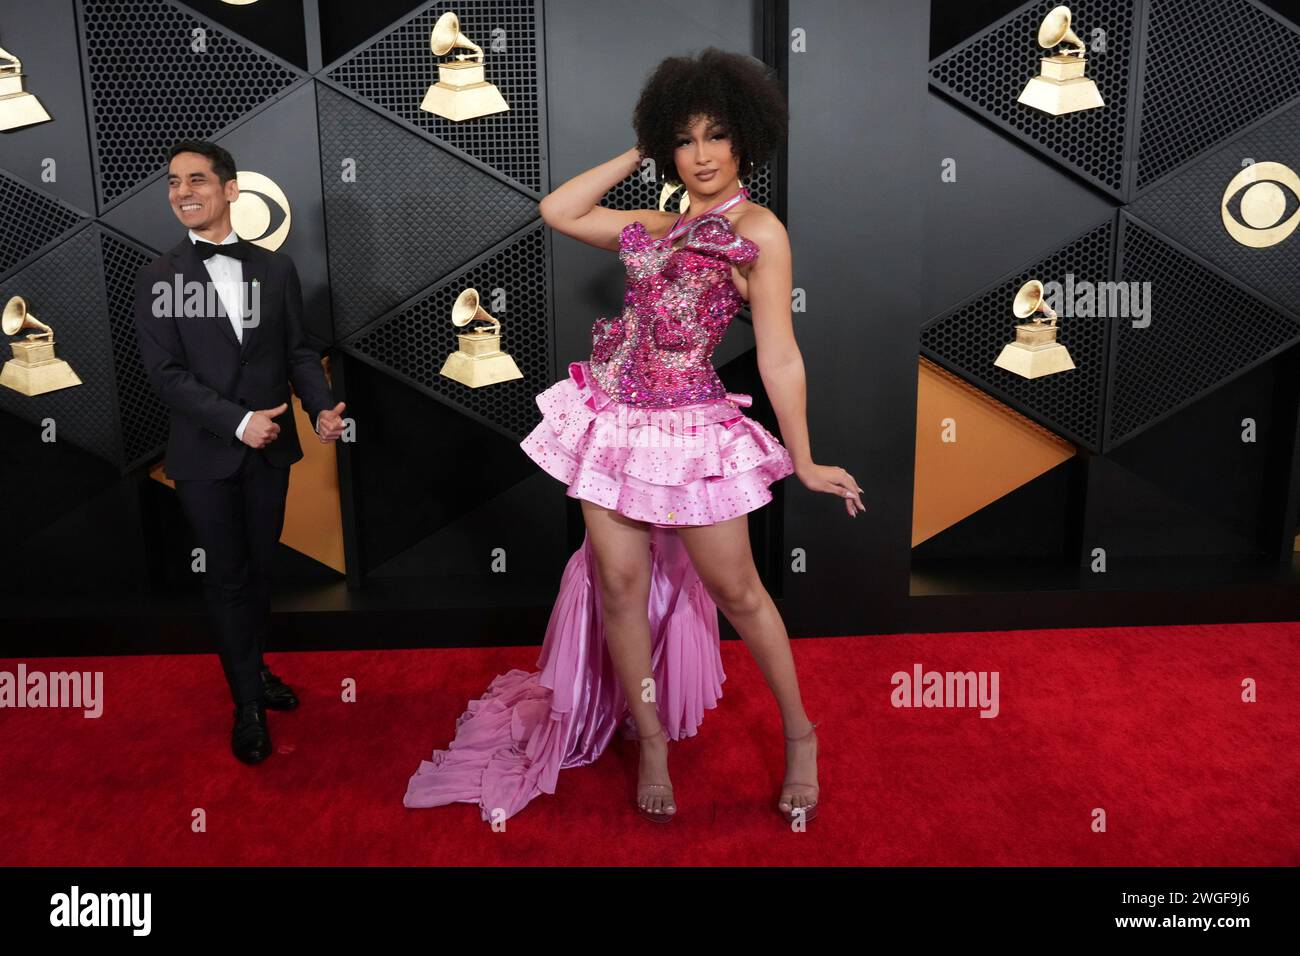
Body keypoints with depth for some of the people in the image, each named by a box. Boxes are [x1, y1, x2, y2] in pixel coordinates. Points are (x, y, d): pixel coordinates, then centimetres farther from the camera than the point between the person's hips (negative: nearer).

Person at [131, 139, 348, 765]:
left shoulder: (275, 269, 4)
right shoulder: (158, 279, -3)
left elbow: (298, 352, 4)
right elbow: (166, 373, -10)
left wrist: (322, 408, -14)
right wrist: (238, 421, -21)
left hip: (269, 449, 2)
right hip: (205, 455, -2)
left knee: (260, 568, 15)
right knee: (227, 577, 6)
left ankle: (255, 669, 35)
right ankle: (248, 705, 18)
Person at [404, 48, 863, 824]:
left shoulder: (759, 231, -6)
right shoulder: (650, 225, 13)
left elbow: (779, 357, -9)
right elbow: (558, 211, 16)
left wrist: (804, 461, -10)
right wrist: (637, 156, 15)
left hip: (691, 426, -5)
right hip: (614, 414, 6)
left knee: (735, 589, 1)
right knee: (617, 581, 3)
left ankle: (800, 735, 20)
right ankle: (652, 741, 18)